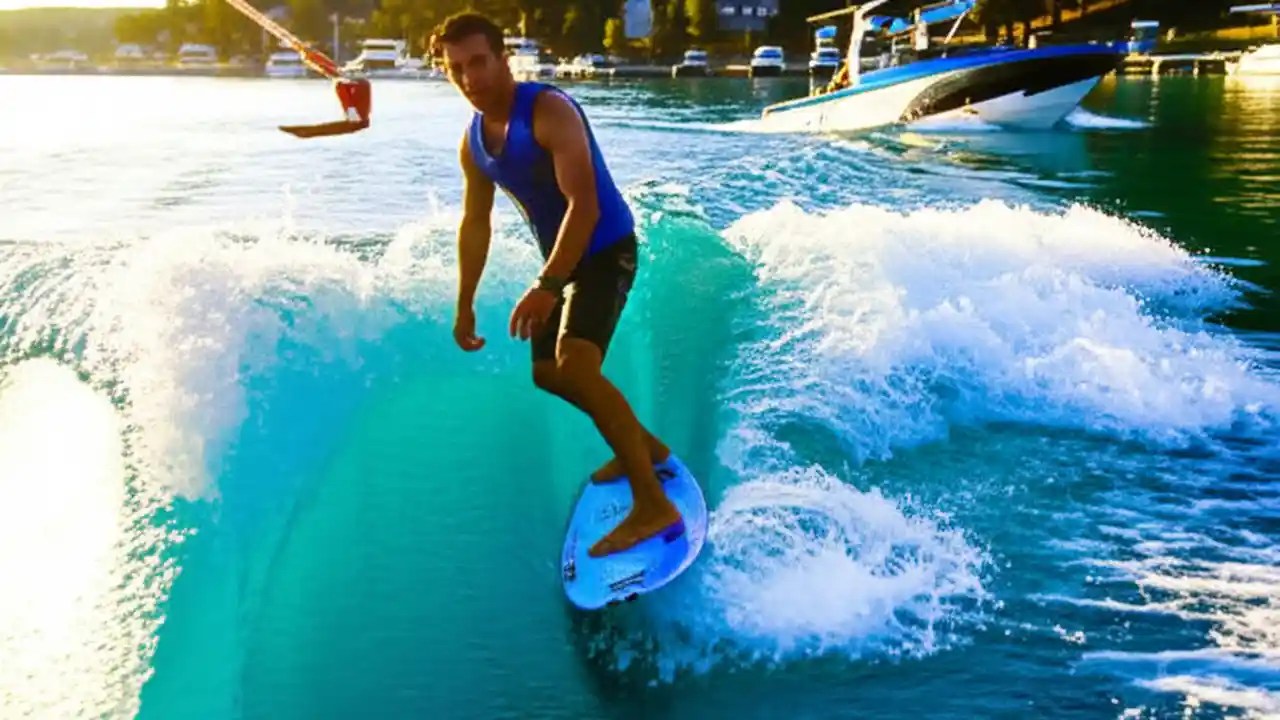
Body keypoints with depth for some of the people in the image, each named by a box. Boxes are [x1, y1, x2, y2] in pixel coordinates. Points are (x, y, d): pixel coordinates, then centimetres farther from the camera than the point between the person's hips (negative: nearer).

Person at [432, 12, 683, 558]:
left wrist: (545, 286, -35)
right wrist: (465, 304, 14)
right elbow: (475, 224, 15)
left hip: (605, 251, -9)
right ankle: (642, 445, 37)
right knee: (546, 371, 17)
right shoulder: (473, 141, 5)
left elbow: (584, 204, -29)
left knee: (575, 363, -28)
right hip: (562, 260, 9)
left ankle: (653, 506, -29)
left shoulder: (549, 112, -21)